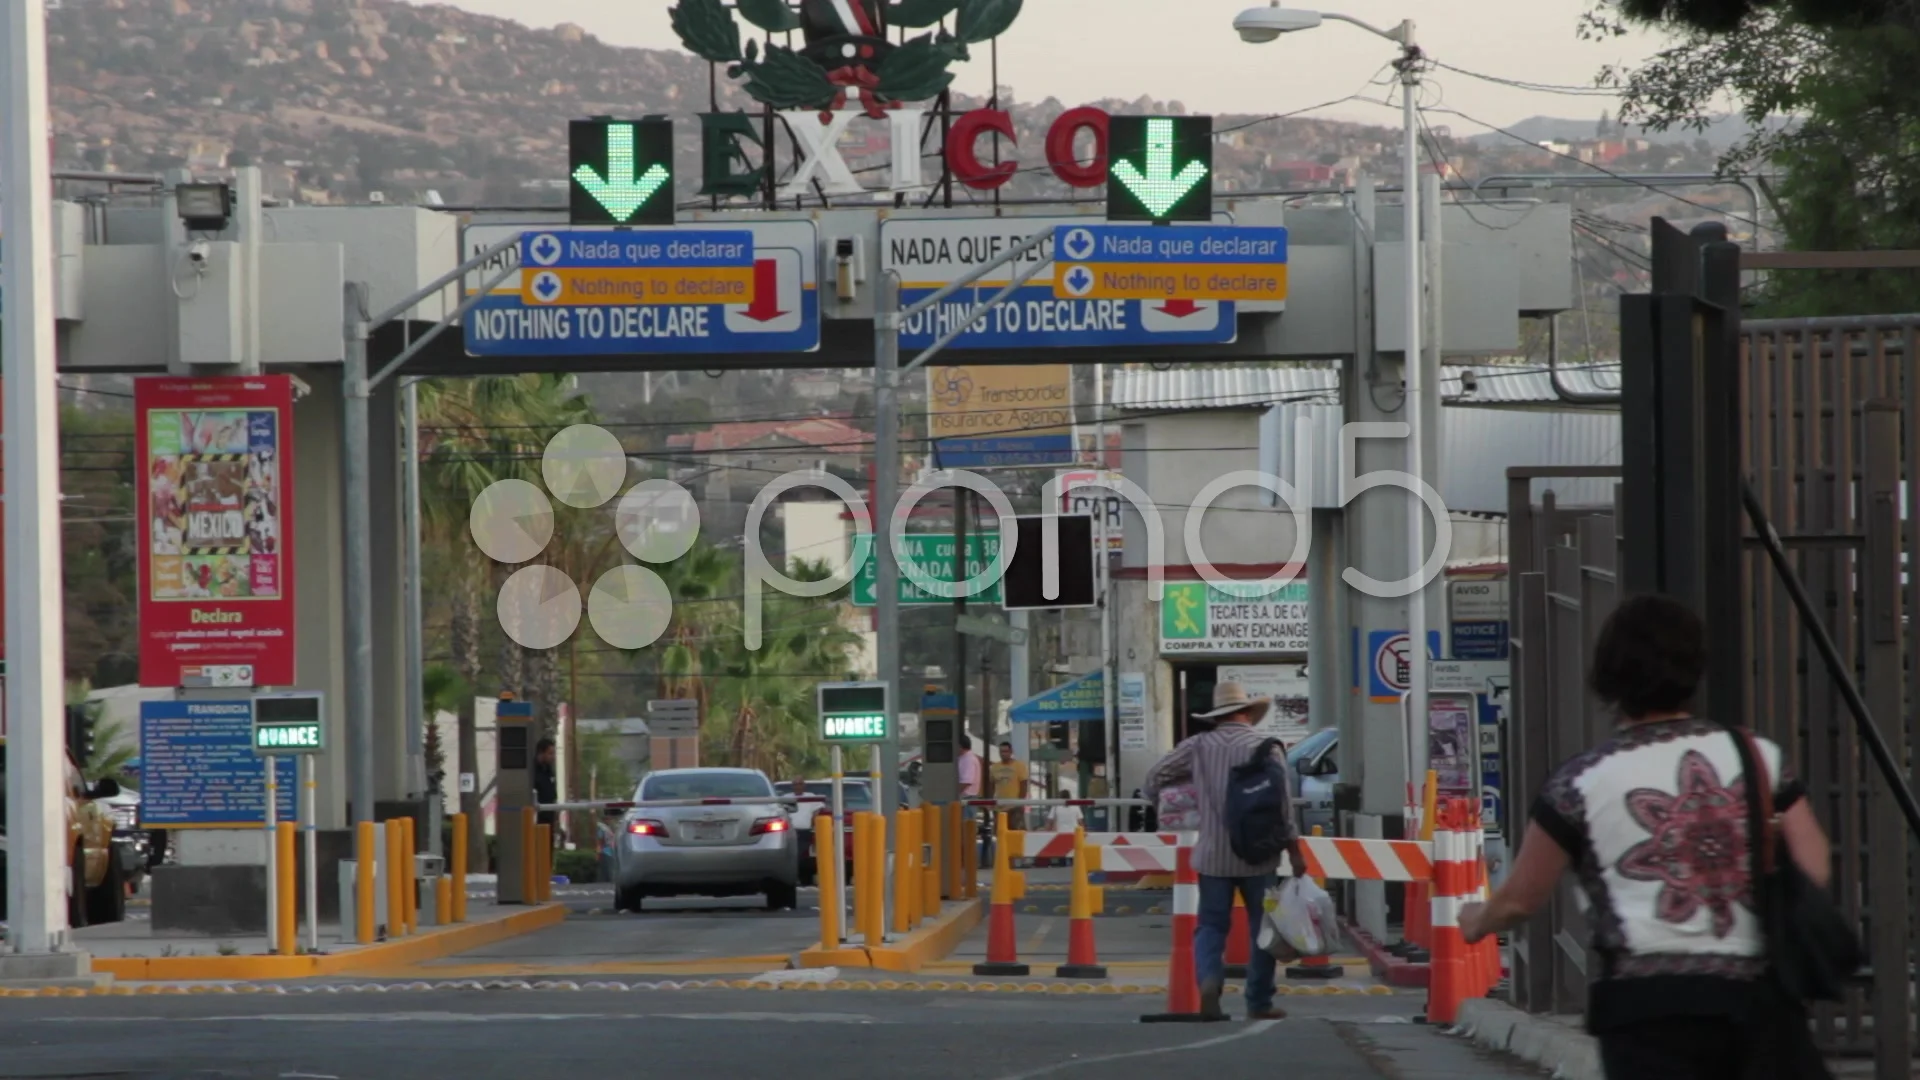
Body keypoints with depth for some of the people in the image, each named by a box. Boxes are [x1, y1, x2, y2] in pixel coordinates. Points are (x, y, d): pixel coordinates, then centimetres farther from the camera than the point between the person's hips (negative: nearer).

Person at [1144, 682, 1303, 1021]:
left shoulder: (1197, 746, 1)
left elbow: (1155, 777, 4)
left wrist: (1159, 803, 25)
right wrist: (1294, 849, -5)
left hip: (1213, 855, 2)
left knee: (1212, 925, 7)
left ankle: (1209, 979, -20)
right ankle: (1259, 1003, 11)